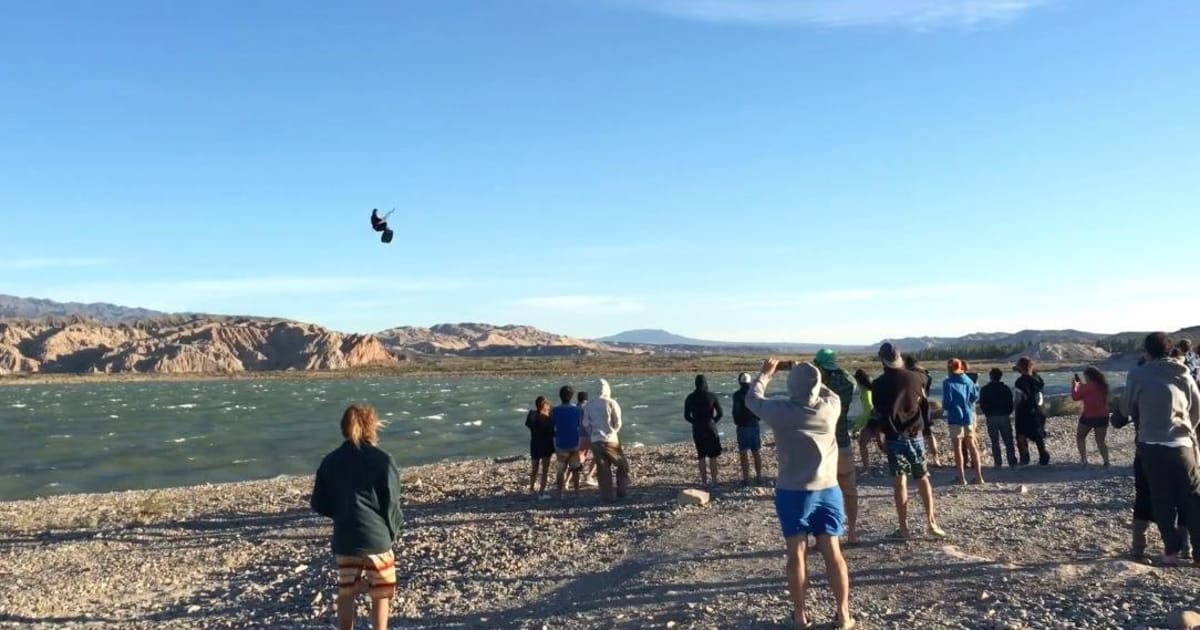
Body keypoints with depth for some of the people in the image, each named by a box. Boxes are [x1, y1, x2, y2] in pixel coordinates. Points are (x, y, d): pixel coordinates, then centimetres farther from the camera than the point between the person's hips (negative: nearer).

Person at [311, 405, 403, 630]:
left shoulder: (330, 461, 2)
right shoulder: (382, 460, -10)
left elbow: (318, 504, 6)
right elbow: (391, 504, -8)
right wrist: (392, 532, 7)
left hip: (344, 538, 4)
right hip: (377, 537, -4)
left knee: (346, 593, 17)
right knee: (380, 594, 11)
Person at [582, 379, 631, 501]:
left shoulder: (589, 406, 3)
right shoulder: (611, 403, -6)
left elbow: (586, 425, 4)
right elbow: (618, 423, -5)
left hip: (595, 441, 3)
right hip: (610, 440, -3)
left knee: (603, 469, 9)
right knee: (622, 465, 13)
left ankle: (607, 496, 8)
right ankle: (622, 491, 11)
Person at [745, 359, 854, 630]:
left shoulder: (781, 412, -14)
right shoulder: (831, 407, -8)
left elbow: (752, 399, 4)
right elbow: (829, 393, 17)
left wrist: (765, 374, 18)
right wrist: (810, 377, 25)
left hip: (793, 492, -2)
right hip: (828, 490, 2)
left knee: (797, 553, 7)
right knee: (833, 552, 8)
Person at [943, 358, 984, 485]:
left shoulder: (948, 383, -10)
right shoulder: (968, 381, 5)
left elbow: (947, 400, -15)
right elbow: (976, 397, 5)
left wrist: (944, 408, 6)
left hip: (955, 418, -5)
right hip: (969, 416, 5)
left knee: (958, 447, 2)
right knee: (971, 445, 13)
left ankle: (962, 478, 1)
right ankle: (979, 476, 15)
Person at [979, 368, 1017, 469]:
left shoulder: (984, 390, -2)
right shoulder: (1006, 389, 0)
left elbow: (982, 405, -1)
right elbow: (1011, 404, 3)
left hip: (991, 418, -1)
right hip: (1005, 417, 1)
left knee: (995, 442, 5)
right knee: (1008, 441, 6)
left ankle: (998, 463, 2)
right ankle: (1012, 463, 1)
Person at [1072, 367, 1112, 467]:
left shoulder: (1088, 387, -16)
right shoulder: (1103, 386, 5)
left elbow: (1075, 397, -10)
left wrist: (1074, 385, 3)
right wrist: (1081, 385, 17)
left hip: (1089, 417, -6)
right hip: (1103, 417, 6)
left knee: (1080, 437, 14)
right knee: (1100, 441, 11)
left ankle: (1083, 460, 7)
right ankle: (1106, 462, 0)